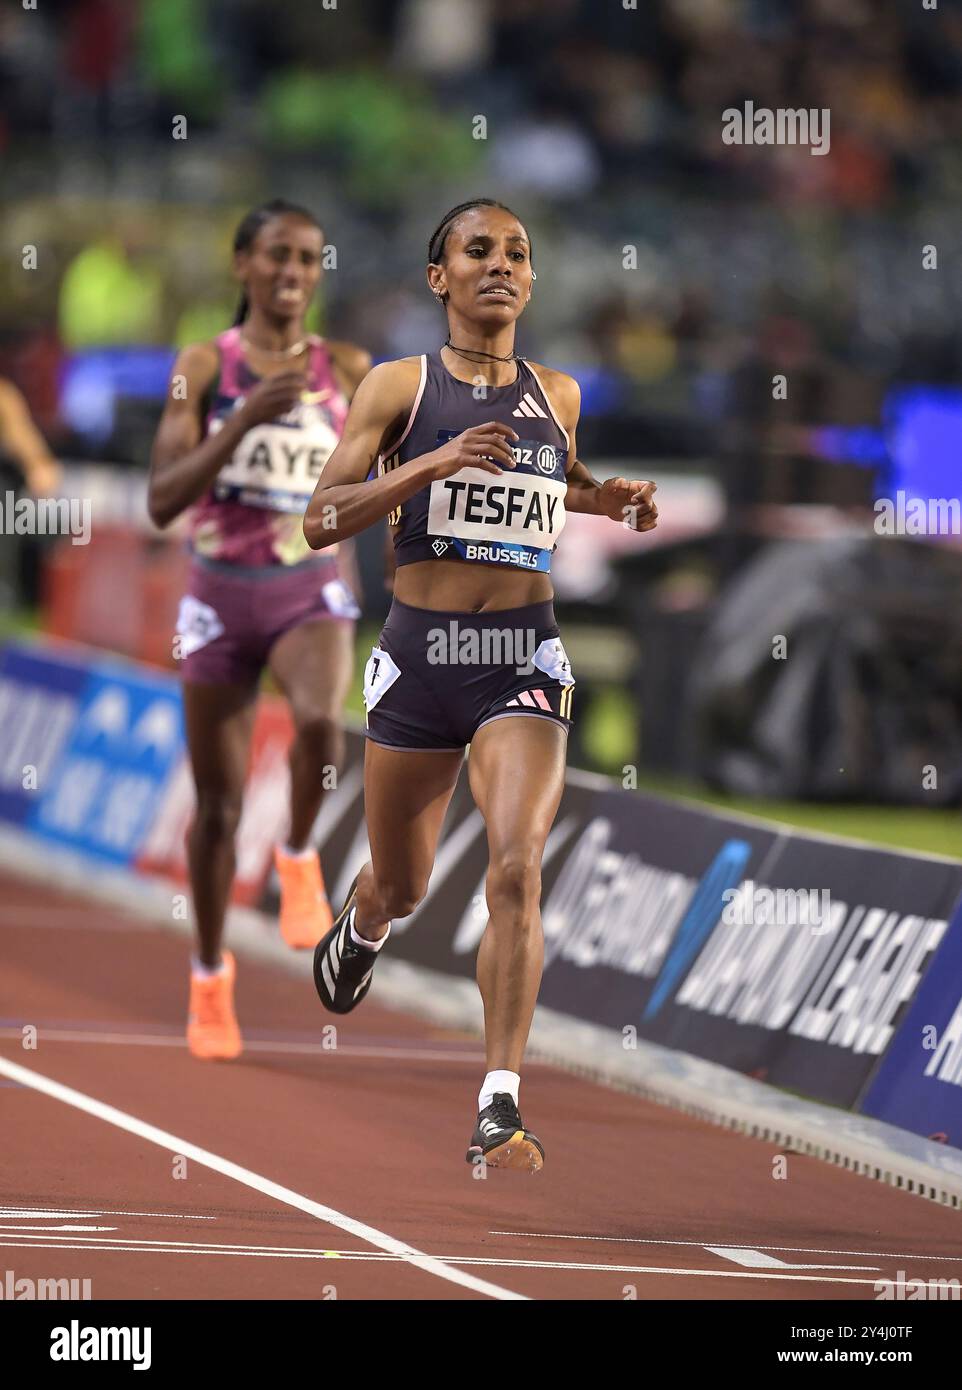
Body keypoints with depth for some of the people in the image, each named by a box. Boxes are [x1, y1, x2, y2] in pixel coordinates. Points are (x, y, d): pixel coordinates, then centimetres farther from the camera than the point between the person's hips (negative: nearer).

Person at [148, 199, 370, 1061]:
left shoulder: (346, 370, 2)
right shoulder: (205, 367, -3)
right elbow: (162, 500, -13)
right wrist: (244, 418, -22)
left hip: (311, 592, 0)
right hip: (221, 593, 0)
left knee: (320, 718, -34)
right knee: (219, 803, 6)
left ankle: (300, 856, -4)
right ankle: (210, 975, 26)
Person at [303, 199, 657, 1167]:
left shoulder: (558, 396, 9)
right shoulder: (398, 387, -1)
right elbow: (321, 520, -8)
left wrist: (612, 501, 9)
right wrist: (436, 463, -20)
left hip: (524, 660, 1)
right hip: (420, 653, -1)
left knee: (516, 868, -20)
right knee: (400, 886, 15)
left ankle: (500, 1110, -19)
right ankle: (358, 930, 55)